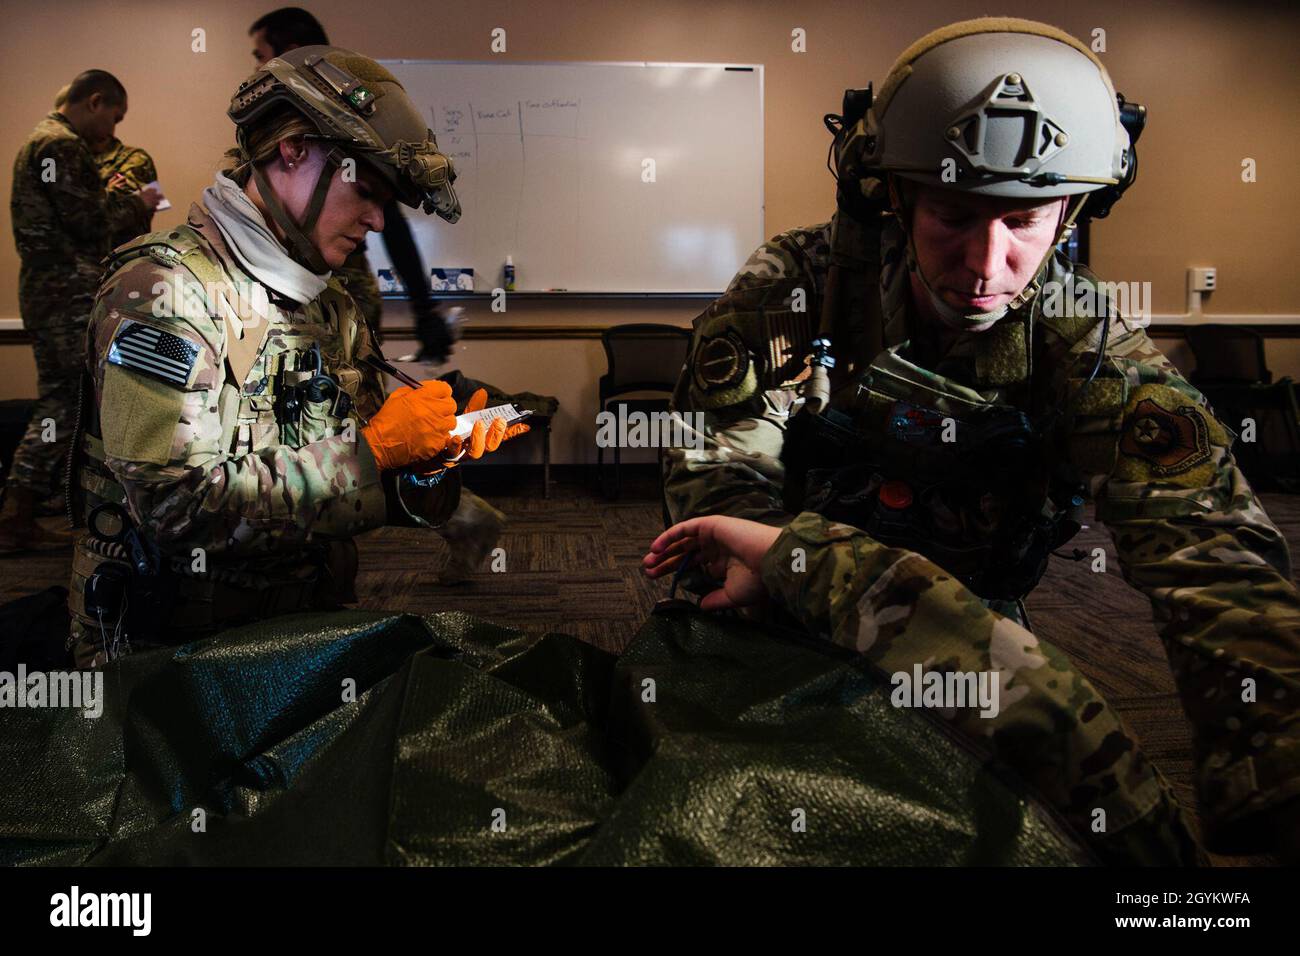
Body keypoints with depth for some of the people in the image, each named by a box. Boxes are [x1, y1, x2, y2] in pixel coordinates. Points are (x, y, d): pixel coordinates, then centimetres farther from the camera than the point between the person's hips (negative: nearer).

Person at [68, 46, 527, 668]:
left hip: (308, 635, 6)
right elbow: (182, 503, -21)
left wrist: (432, 455, -7)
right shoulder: (162, 289, -10)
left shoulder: (336, 313, 13)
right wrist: (374, 450, -19)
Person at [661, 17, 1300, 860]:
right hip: (788, 621, -1)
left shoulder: (1086, 337, -13)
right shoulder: (797, 284, -14)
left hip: (982, 609, 2)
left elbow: (1210, 550, -24)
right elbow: (713, 472, -23)